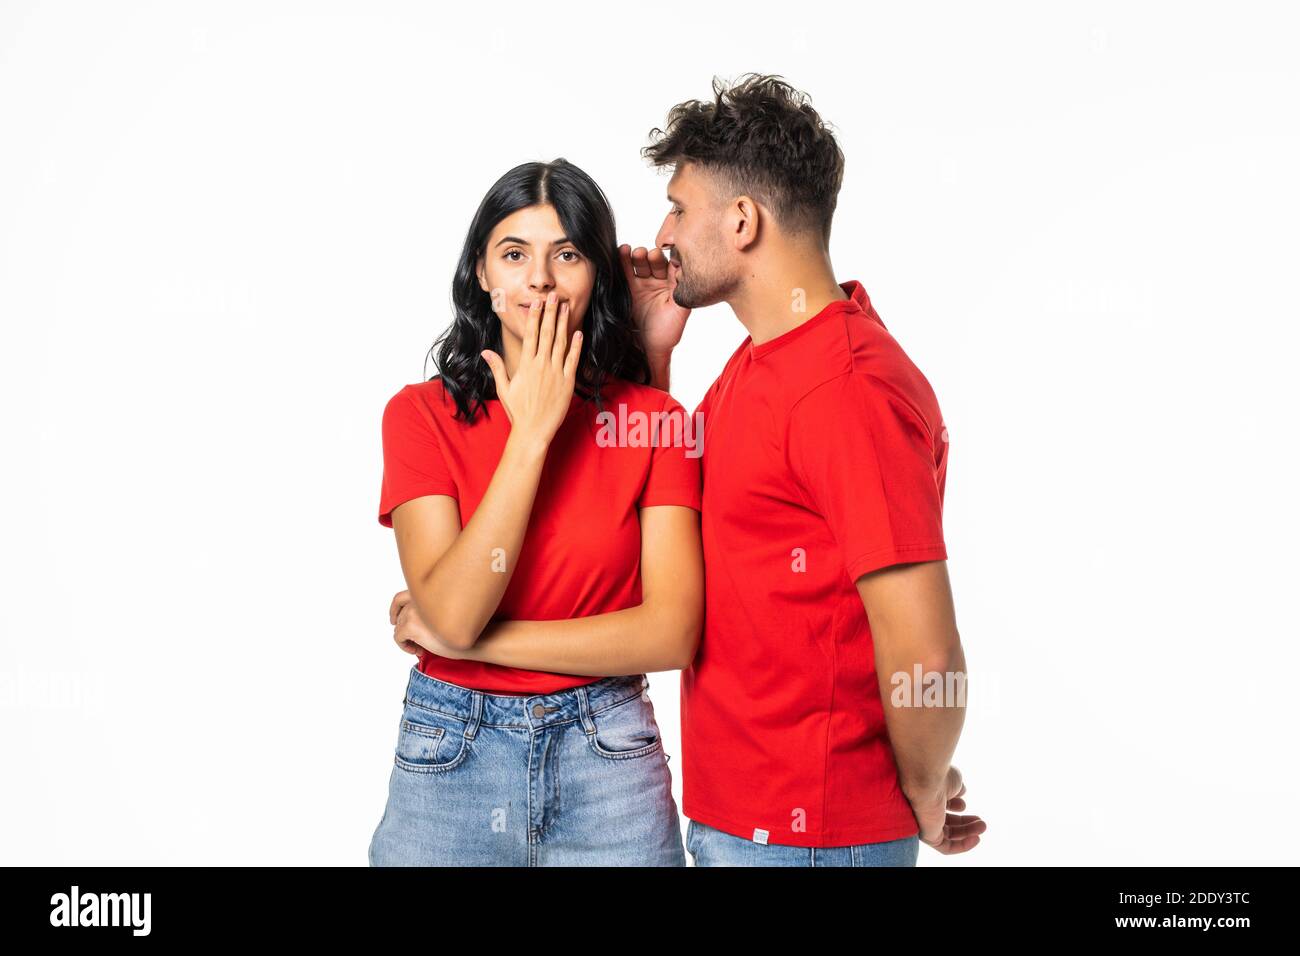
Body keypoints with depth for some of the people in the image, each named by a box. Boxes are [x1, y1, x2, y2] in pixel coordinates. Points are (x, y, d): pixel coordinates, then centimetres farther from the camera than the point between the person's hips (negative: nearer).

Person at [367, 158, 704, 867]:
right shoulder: (420, 415, -5)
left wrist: (474, 640, -13)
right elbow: (450, 614, -17)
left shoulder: (652, 420, -4)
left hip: (607, 756, 0)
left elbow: (670, 634, -13)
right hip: (451, 755, 0)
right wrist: (532, 432, -17)